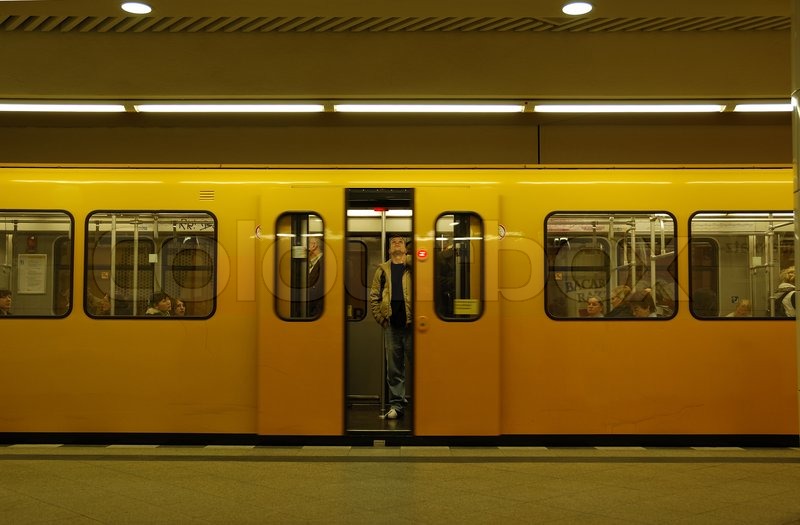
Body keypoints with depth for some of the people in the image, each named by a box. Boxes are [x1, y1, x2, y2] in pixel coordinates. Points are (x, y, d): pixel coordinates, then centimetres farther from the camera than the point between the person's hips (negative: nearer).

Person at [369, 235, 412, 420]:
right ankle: (396, 405, 14)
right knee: (394, 368, 7)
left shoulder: (413, 268, 3)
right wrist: (380, 317, 1)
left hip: (411, 324, -2)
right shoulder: (383, 270, 11)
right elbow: (374, 297, 10)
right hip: (392, 326, 2)